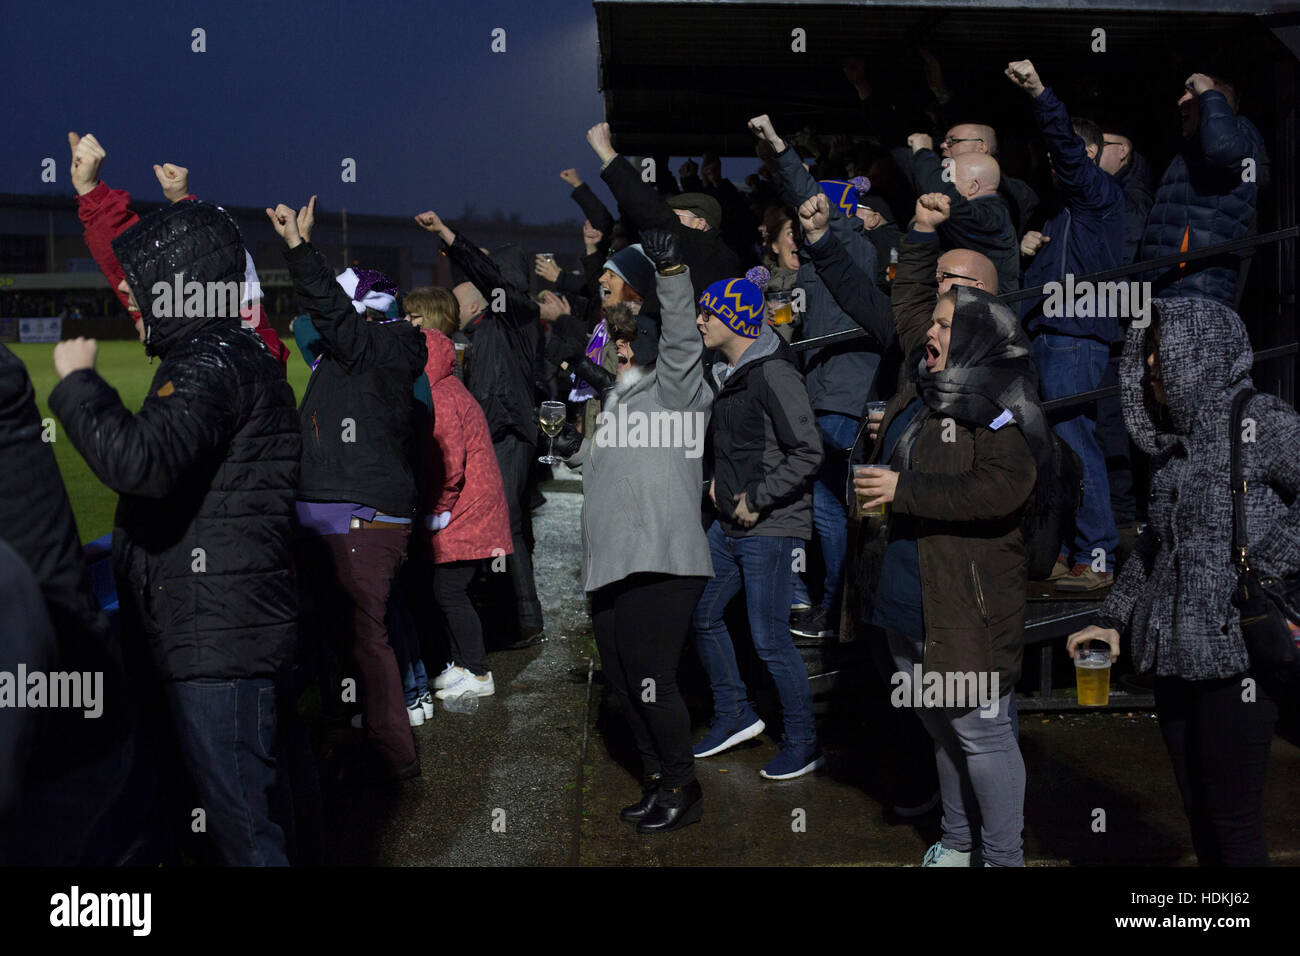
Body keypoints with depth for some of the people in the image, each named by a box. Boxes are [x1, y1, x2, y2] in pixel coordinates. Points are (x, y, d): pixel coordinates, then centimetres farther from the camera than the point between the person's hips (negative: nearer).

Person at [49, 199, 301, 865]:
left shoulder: (217, 362, -15)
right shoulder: (221, 353, 18)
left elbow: (142, 462, -31)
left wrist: (78, 382, -17)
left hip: (219, 637, -11)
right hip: (205, 631, 11)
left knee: (240, 825, -5)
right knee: (238, 808, 19)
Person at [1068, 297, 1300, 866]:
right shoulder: (1171, 440, 14)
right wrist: (1113, 618, 17)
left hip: (1234, 656, -7)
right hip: (1172, 655, 7)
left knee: (1233, 824, -1)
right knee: (1199, 817, 14)